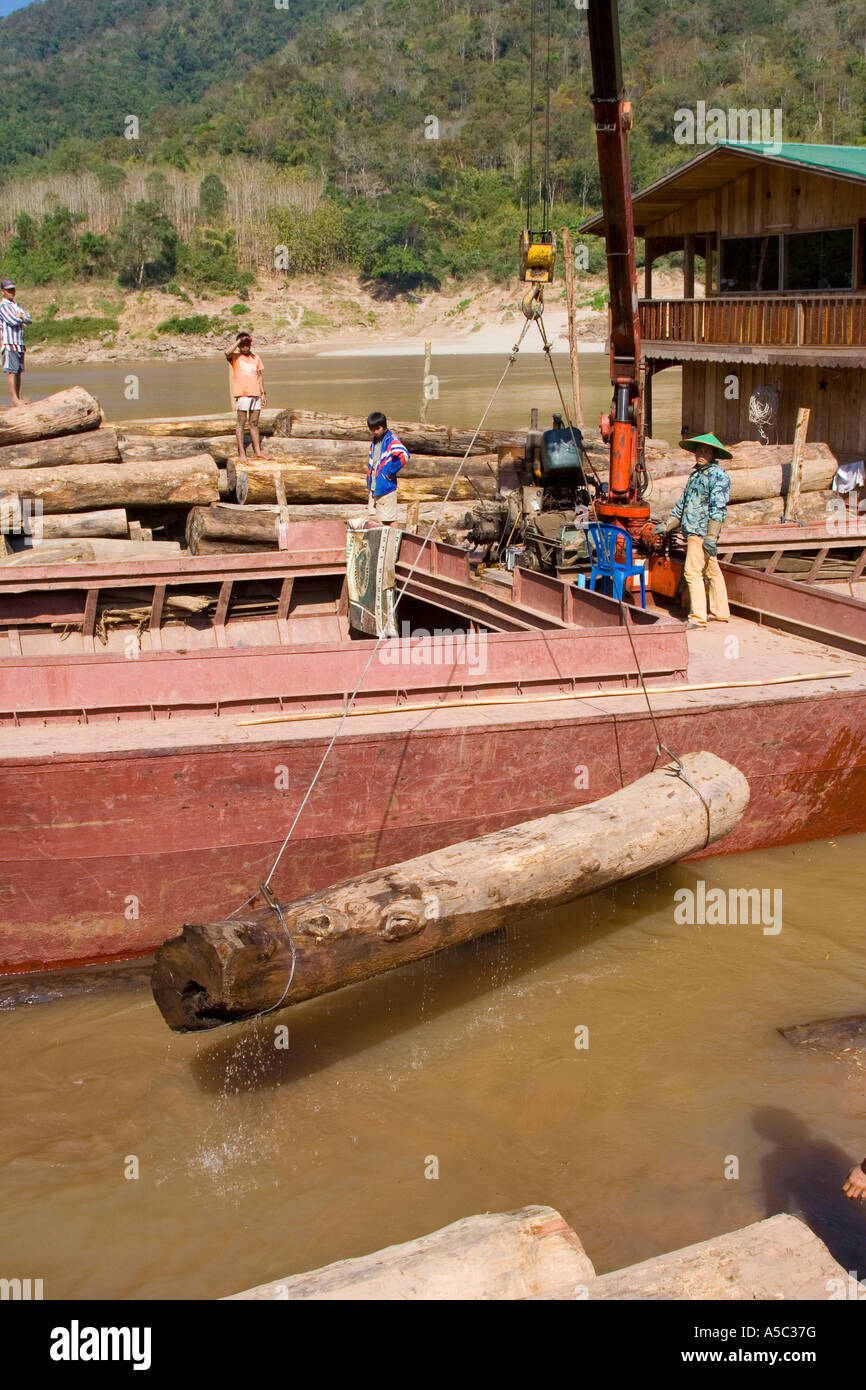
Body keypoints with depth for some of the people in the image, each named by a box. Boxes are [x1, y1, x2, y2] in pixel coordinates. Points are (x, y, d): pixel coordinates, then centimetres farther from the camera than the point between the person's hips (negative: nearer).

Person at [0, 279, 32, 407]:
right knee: (12, 371, -10)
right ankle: (14, 398, -12)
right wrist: (23, 318, 0)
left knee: (19, 371, 8)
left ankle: (18, 397, 12)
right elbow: (12, 321, -19)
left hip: (19, 343, 8)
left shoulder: (16, 306, 19)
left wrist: (20, 316, -8)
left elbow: (29, 320, 10)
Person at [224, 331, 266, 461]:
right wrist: (239, 341, -13)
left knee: (254, 423, 9)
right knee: (241, 422, -3)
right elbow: (227, 352, -23)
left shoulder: (256, 357, 14)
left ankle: (257, 451, 14)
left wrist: (263, 393, 13)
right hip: (242, 393, -4)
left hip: (255, 394, 4)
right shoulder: (235, 357, 1)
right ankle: (241, 452, -1)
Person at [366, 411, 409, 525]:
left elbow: (404, 455, -29)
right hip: (373, 489, 8)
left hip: (386, 487, -8)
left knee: (389, 520, -5)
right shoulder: (374, 441, 13)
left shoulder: (391, 439, -12)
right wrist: (369, 486, 18)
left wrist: (391, 473, -21)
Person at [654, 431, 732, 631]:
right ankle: (720, 613, 22)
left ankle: (697, 619, -14)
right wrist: (666, 526, 22)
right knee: (712, 572, 14)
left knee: (693, 573, -13)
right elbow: (683, 504, 27)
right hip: (693, 531, 9)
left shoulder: (717, 475, -10)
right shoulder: (696, 474, 19)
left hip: (701, 532, -9)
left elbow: (718, 509, -18)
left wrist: (711, 537, -24)